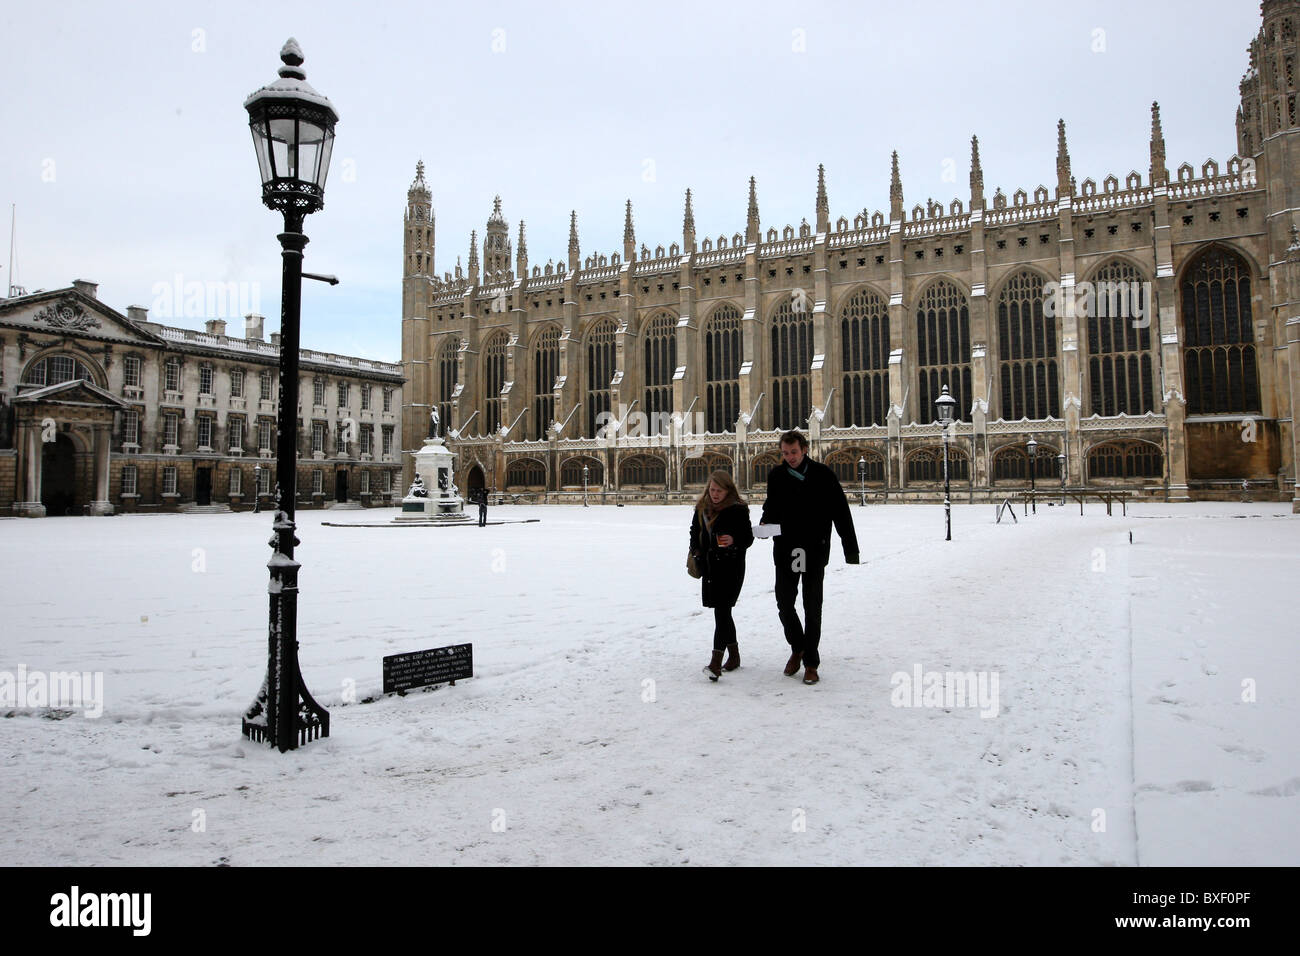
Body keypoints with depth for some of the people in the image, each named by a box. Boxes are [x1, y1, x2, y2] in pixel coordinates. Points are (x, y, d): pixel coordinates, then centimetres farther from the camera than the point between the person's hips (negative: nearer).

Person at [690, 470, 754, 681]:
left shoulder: (738, 509, -8)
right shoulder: (702, 508, 8)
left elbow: (748, 537, -5)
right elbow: (695, 531, 22)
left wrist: (733, 541, -24)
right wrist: (695, 552, 9)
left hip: (731, 567, -6)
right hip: (710, 567, 6)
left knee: (722, 611, -13)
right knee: (723, 612, 14)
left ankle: (716, 663, -16)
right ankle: (734, 655, 28)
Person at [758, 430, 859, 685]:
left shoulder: (822, 475, -5)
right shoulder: (776, 476, 2)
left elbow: (841, 511, -3)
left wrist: (850, 548, -5)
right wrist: (765, 523, -7)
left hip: (814, 551, -2)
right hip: (785, 550, 2)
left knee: (812, 607, 4)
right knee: (784, 604, 5)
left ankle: (811, 662, 16)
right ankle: (798, 647, 30)